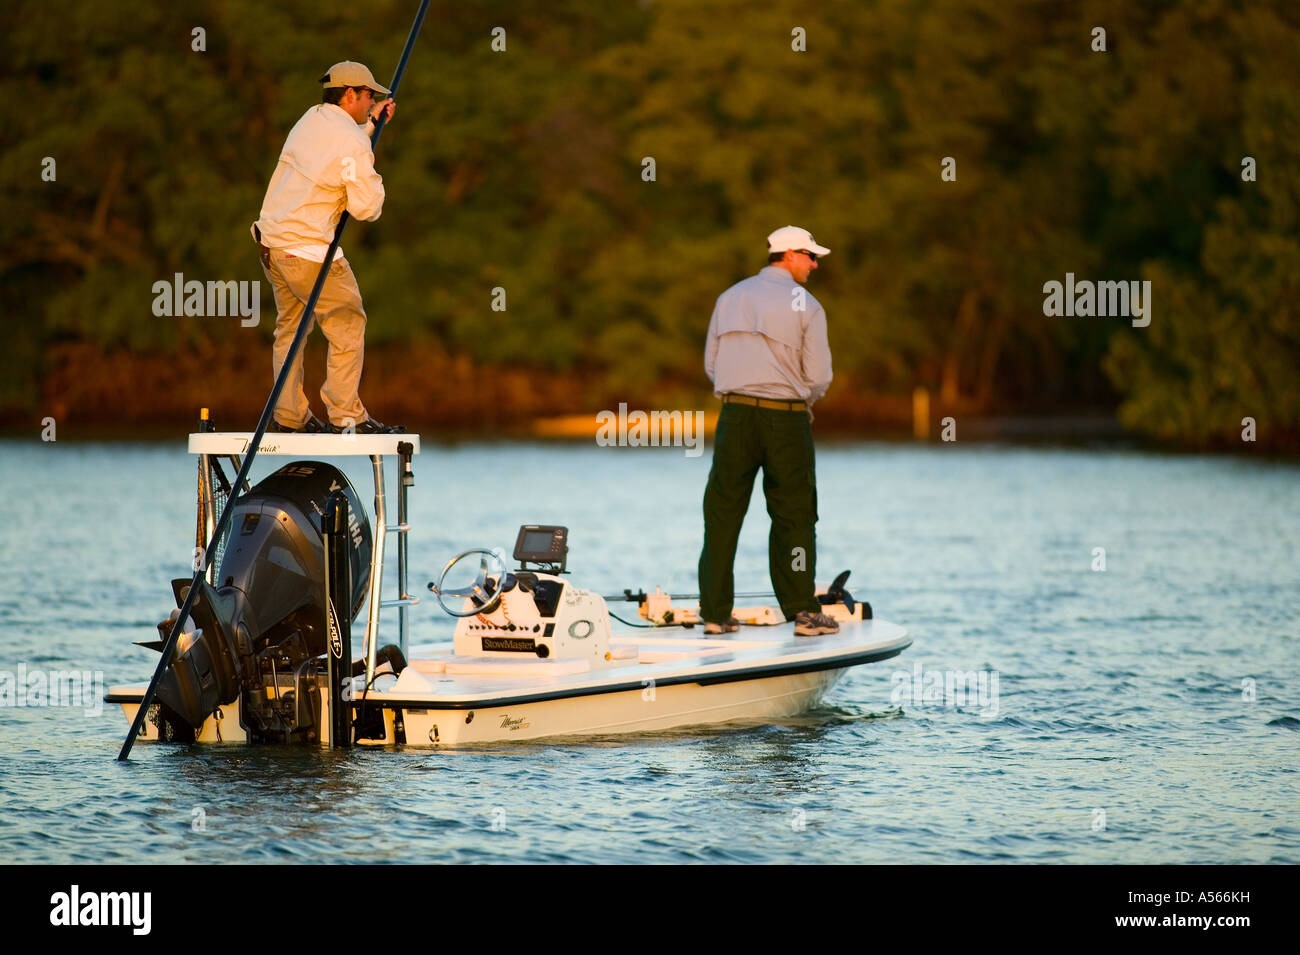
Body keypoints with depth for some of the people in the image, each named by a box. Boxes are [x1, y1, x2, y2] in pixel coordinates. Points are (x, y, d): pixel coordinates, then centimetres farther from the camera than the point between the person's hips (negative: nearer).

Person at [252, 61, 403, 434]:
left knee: (290, 326, 17)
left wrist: (371, 122, 30)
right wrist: (375, 182, 4)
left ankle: (289, 416, 19)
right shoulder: (353, 143, -16)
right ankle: (347, 416, 0)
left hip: (271, 240, 9)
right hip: (308, 251, -9)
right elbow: (366, 208, -16)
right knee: (347, 326, 0)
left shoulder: (310, 120, 10)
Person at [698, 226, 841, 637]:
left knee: (722, 514, 6)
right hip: (787, 420, -3)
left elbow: (712, 364, 10)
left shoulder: (730, 297, 10)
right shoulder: (806, 306, -4)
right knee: (793, 517, 4)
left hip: (735, 416, 3)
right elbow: (819, 377, -6)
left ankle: (715, 612, 5)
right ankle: (802, 611, 3)